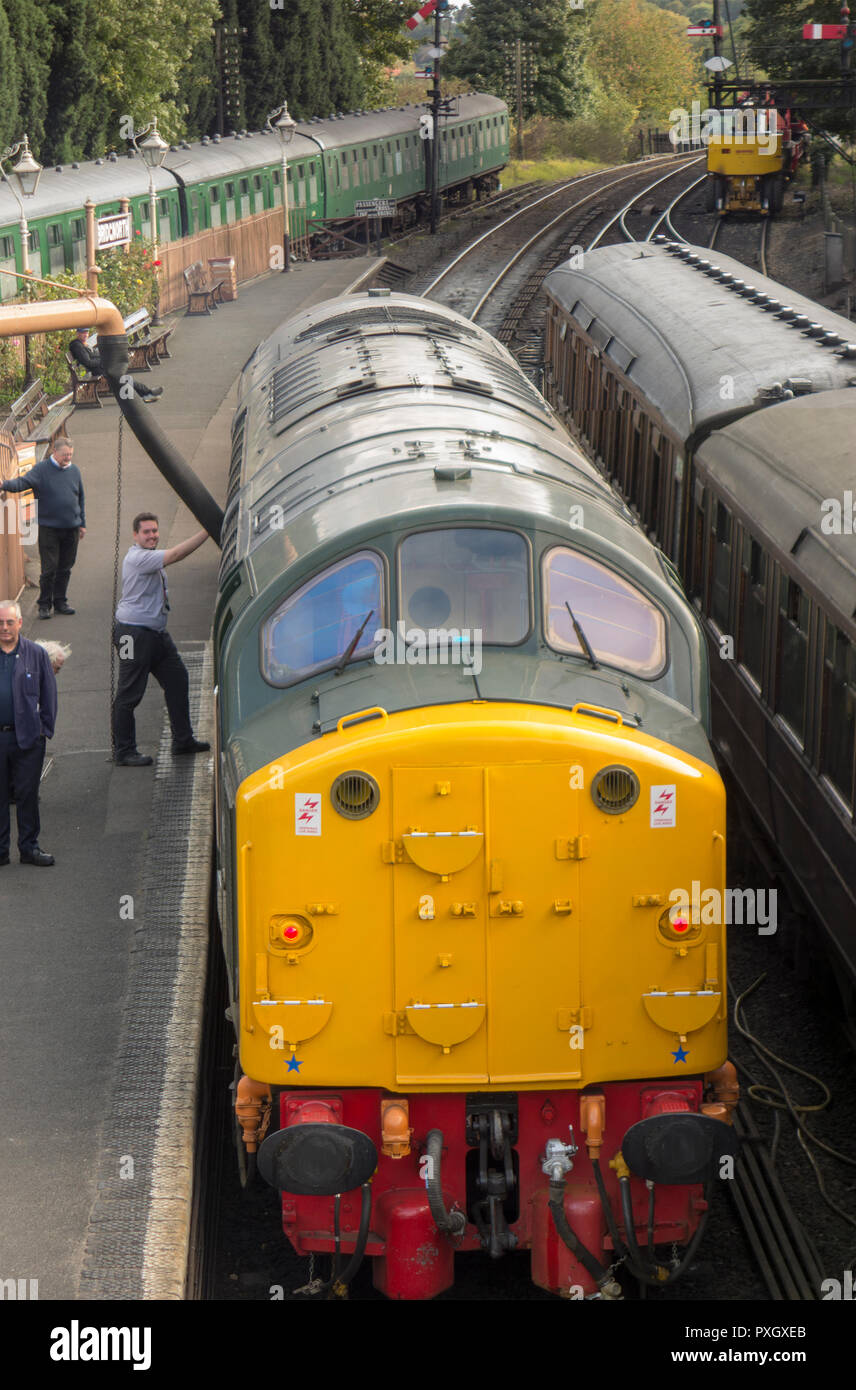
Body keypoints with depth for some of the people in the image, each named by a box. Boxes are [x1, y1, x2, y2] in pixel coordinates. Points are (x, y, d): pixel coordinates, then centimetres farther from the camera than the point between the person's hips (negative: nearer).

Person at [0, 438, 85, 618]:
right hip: (48, 528, -4)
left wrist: (82, 524, 18)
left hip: (71, 529, 4)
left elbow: (80, 499, 18)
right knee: (49, 568, -4)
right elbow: (23, 482, -21)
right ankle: (44, 605, 6)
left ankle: (60, 602, 21)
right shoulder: (41, 470, -6)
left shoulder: (74, 470, 9)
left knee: (65, 568, 10)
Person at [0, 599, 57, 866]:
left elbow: (48, 694, 6)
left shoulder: (36, 654, 2)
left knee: (27, 794, 7)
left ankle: (29, 847, 17)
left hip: (27, 738, 0)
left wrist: (45, 729, 1)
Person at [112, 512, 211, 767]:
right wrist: (206, 532, -30)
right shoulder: (137, 558, -19)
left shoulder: (151, 557, 14)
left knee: (177, 679, 12)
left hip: (157, 631, 10)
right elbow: (175, 555, -30)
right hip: (134, 634, -10)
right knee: (129, 694, -4)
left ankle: (183, 740, 23)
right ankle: (124, 752, 2)